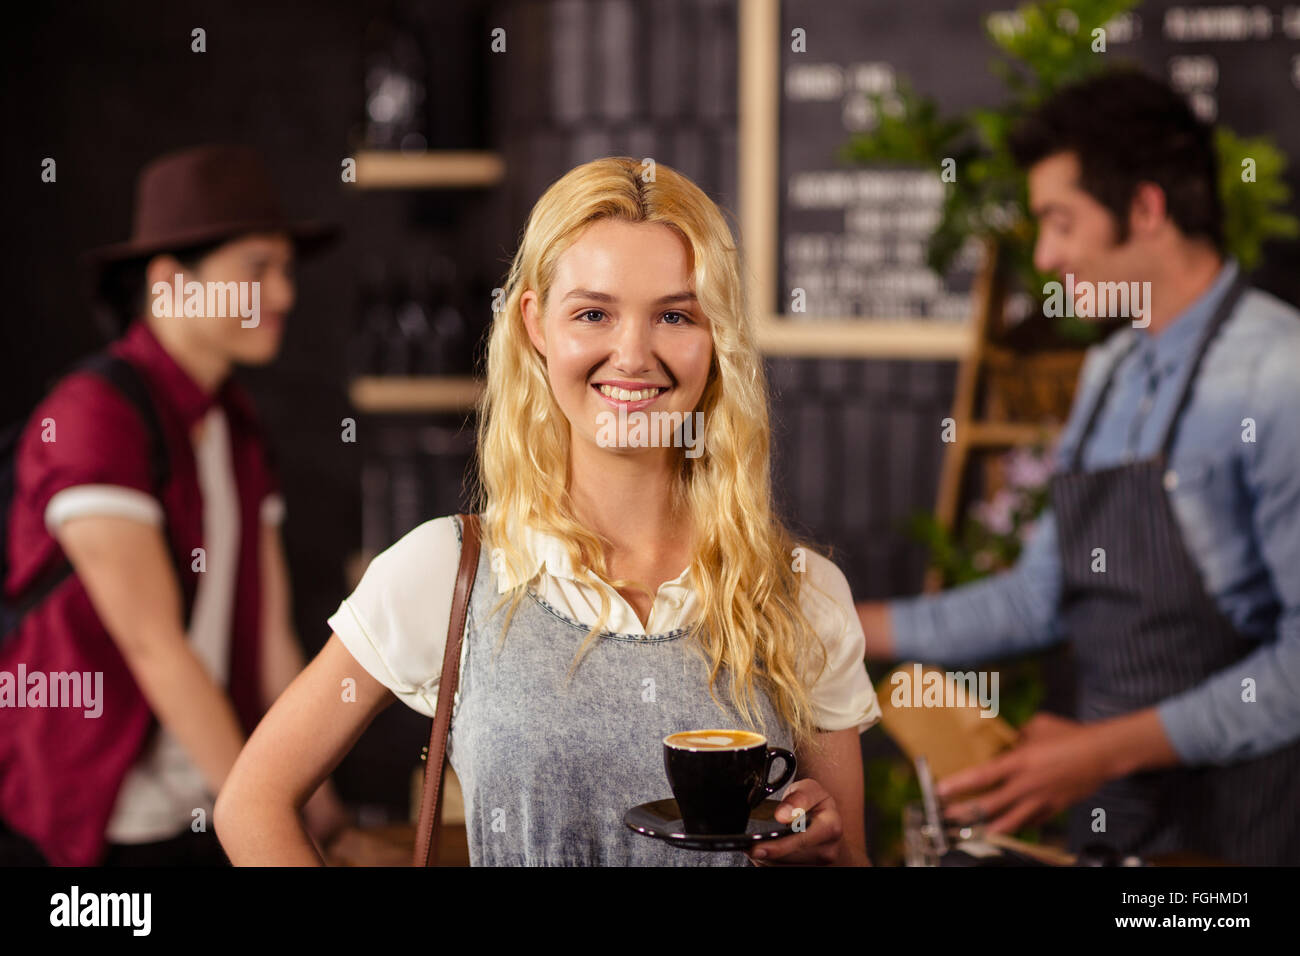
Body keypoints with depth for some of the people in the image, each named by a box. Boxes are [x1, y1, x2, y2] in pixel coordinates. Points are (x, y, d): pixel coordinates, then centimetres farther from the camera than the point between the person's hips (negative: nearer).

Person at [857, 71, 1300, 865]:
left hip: (1234, 827, -7)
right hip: (1108, 810, 7)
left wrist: (1110, 748, -20)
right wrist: (848, 628, 12)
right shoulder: (1109, 373, 11)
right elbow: (1045, 595, 15)